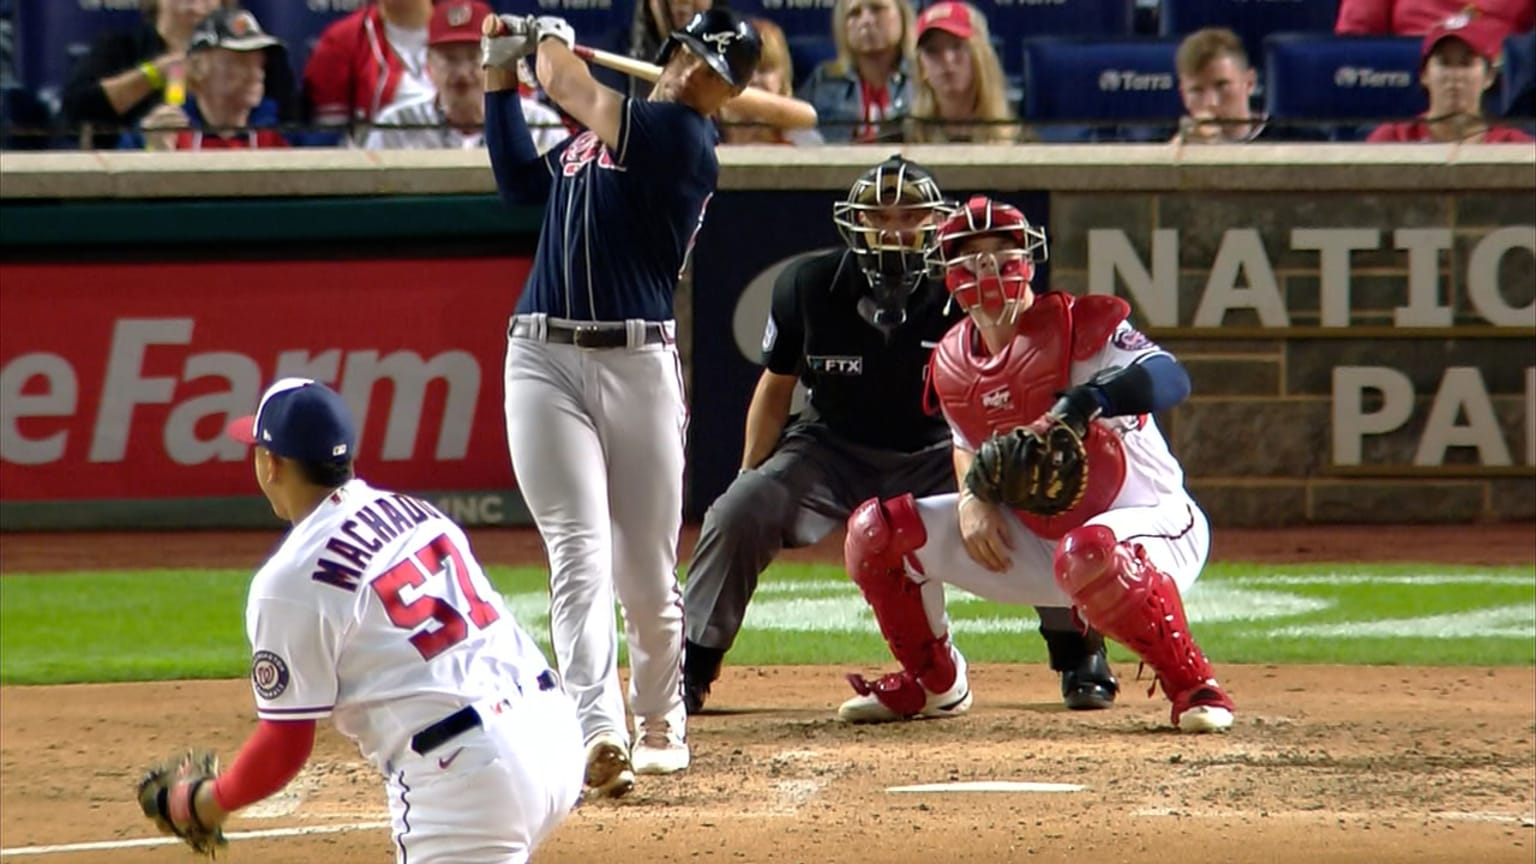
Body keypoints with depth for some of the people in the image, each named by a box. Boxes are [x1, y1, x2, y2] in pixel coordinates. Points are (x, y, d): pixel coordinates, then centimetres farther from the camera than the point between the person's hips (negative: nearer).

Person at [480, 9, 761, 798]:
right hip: (543, 361, 4)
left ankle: (659, 724, 25)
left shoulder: (684, 139, -4)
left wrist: (551, 42, 15)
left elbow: (571, 88, -6)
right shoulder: (593, 135, 17)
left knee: (647, 572, 3)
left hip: (638, 368, -4)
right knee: (580, 554, -11)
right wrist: (499, 78, 26)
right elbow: (520, 180, 29)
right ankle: (600, 733, -23)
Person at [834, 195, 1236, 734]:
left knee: (1088, 555, -45)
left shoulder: (1077, 327, -18)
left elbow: (1170, 378, -34)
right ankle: (933, 685, 20)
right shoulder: (952, 363, 2)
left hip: (1149, 521, -7)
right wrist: (973, 496, -4)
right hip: (1032, 540, 7)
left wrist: (1088, 401, -52)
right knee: (875, 531, 1)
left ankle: (1192, 686, -25)